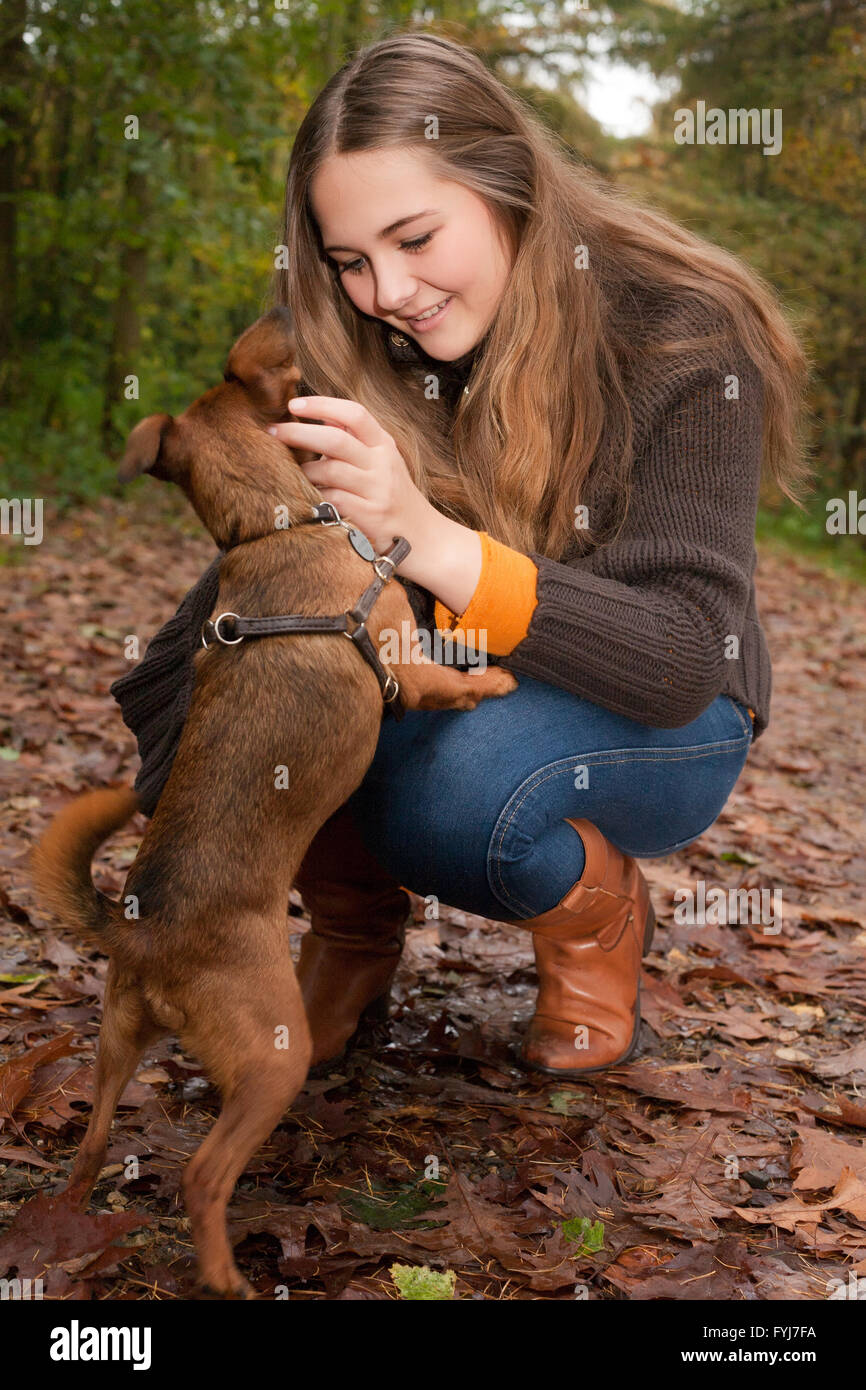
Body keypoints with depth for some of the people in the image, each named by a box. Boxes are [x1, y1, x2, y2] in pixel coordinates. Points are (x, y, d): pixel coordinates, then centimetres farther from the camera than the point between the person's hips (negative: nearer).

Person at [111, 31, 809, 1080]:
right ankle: (353, 928, 3)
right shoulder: (361, 352, -10)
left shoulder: (684, 339, -22)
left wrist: (428, 539, -43)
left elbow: (685, 658, -29)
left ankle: (597, 917, -1)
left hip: (655, 725, -4)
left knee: (458, 789, -36)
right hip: (458, 702, 4)